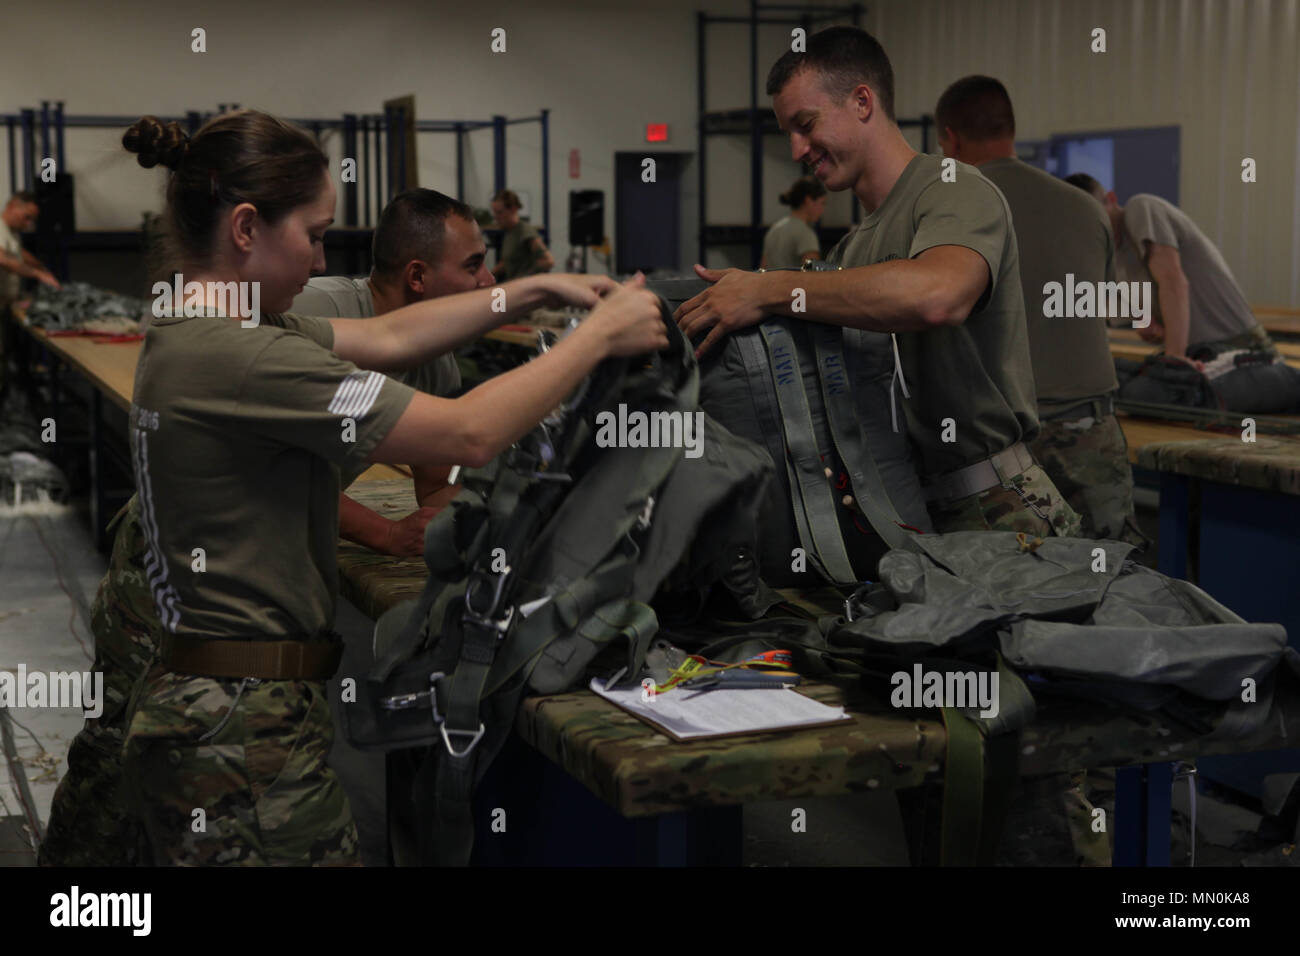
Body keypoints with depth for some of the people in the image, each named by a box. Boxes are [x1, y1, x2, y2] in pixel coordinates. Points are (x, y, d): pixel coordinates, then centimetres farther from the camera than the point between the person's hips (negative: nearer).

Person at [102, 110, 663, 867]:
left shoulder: (193, 335, 10)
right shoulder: (236, 358, -21)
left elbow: (388, 336, 18)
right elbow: (470, 434, -20)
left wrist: (537, 290, 14)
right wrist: (601, 335, -8)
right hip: (247, 734, -10)